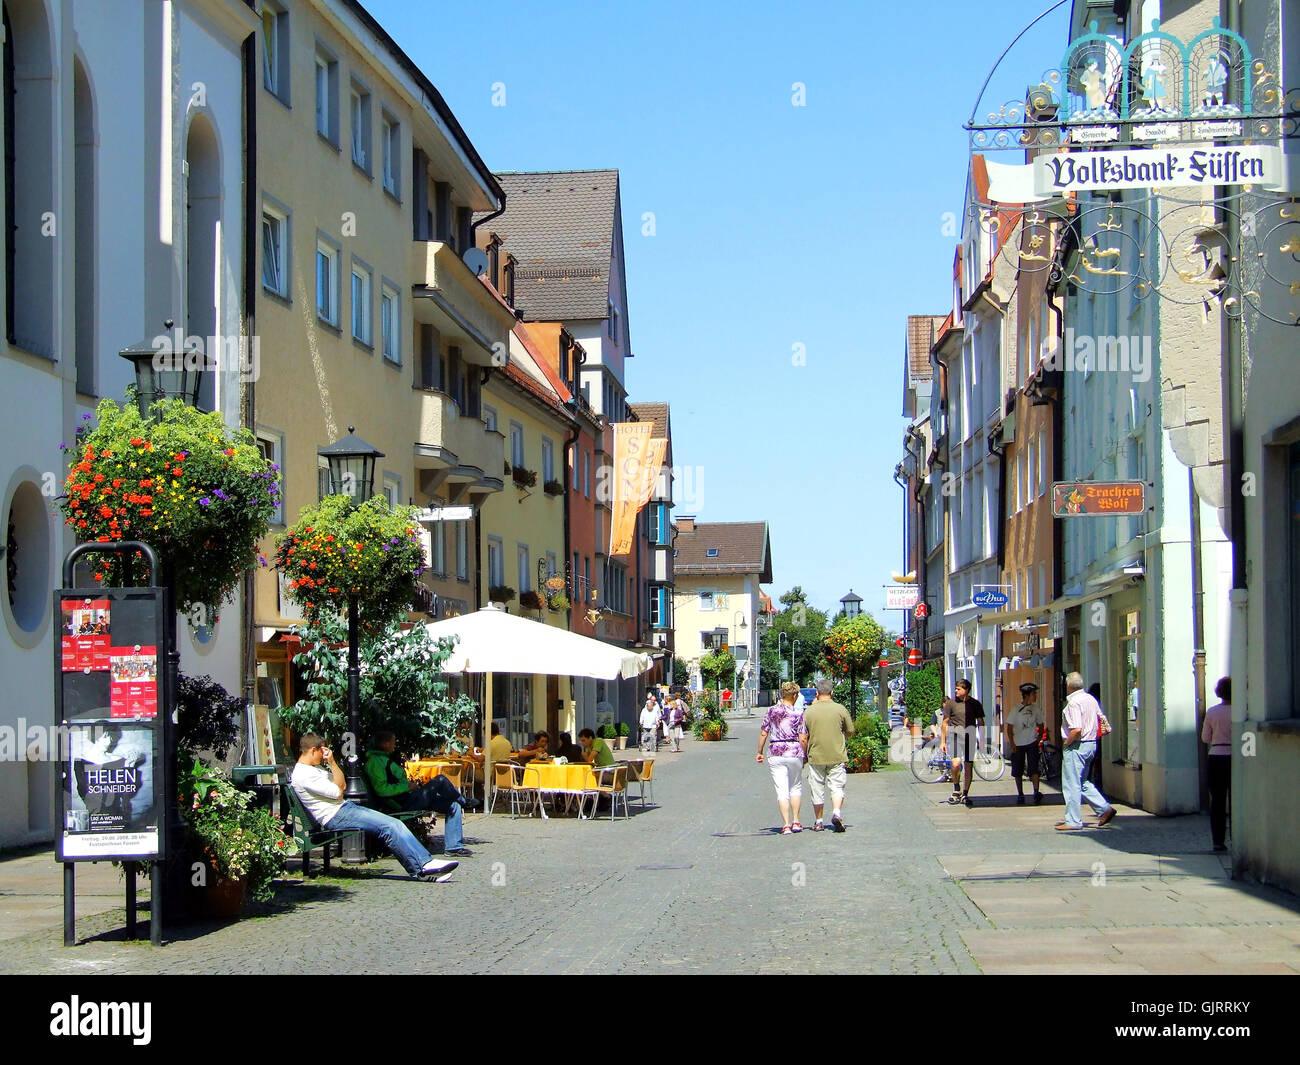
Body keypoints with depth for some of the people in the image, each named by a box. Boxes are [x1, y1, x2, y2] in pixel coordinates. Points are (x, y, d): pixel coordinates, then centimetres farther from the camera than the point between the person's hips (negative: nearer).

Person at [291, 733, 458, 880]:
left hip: (346, 807, 10)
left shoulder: (315, 767, 19)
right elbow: (338, 792, -14)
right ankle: (424, 865, -22)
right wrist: (331, 762, -6)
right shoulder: (303, 775, -12)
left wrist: (332, 763, 7)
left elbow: (342, 785, 20)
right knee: (389, 826, -22)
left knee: (395, 825, -6)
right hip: (336, 816, -10)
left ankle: (422, 870, -13)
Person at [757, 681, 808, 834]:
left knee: (782, 791, 2)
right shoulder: (799, 713, -4)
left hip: (775, 754, 1)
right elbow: (803, 739, -6)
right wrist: (804, 755, 8)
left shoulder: (772, 711, 2)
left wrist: (760, 752, 13)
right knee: (796, 787, 18)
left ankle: (786, 825, -5)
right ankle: (795, 821, 16)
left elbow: (763, 733, 3)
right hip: (794, 752, -1)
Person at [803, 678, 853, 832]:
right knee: (837, 787, 3)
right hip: (837, 756, -1)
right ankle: (836, 812, -21)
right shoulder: (840, 709, -4)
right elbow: (850, 731, 6)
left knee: (818, 790, 10)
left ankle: (819, 822, 16)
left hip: (815, 756, 1)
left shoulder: (809, 711, -3)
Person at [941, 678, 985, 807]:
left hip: (970, 736, 2)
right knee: (956, 763, -21)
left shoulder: (975, 704, 6)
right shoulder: (951, 703, 2)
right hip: (955, 734, -2)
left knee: (968, 766, 4)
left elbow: (980, 722, 13)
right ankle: (956, 789, 0)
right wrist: (943, 741, 6)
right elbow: (945, 722, 8)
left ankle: (965, 794, 18)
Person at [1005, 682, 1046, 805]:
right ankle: (1020, 795, 15)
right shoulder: (1016, 710, -5)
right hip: (1018, 744, -1)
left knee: (1034, 768, -12)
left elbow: (1041, 724, 19)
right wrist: (1012, 744, -8)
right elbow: (1009, 727, -4)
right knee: (1018, 772, 5)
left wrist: (1039, 736, 12)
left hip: (1032, 743, 1)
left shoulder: (1036, 709, 4)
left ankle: (1036, 793, -15)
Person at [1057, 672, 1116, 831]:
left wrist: (1065, 744, -13)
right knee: (1082, 782, 19)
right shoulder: (1091, 699, 10)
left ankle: (1073, 821, 1)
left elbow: (1076, 730, -26)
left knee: (1071, 784, -2)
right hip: (1091, 744, 9)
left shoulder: (1074, 702, -18)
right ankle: (1104, 808, 12)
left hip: (1076, 746, -9)